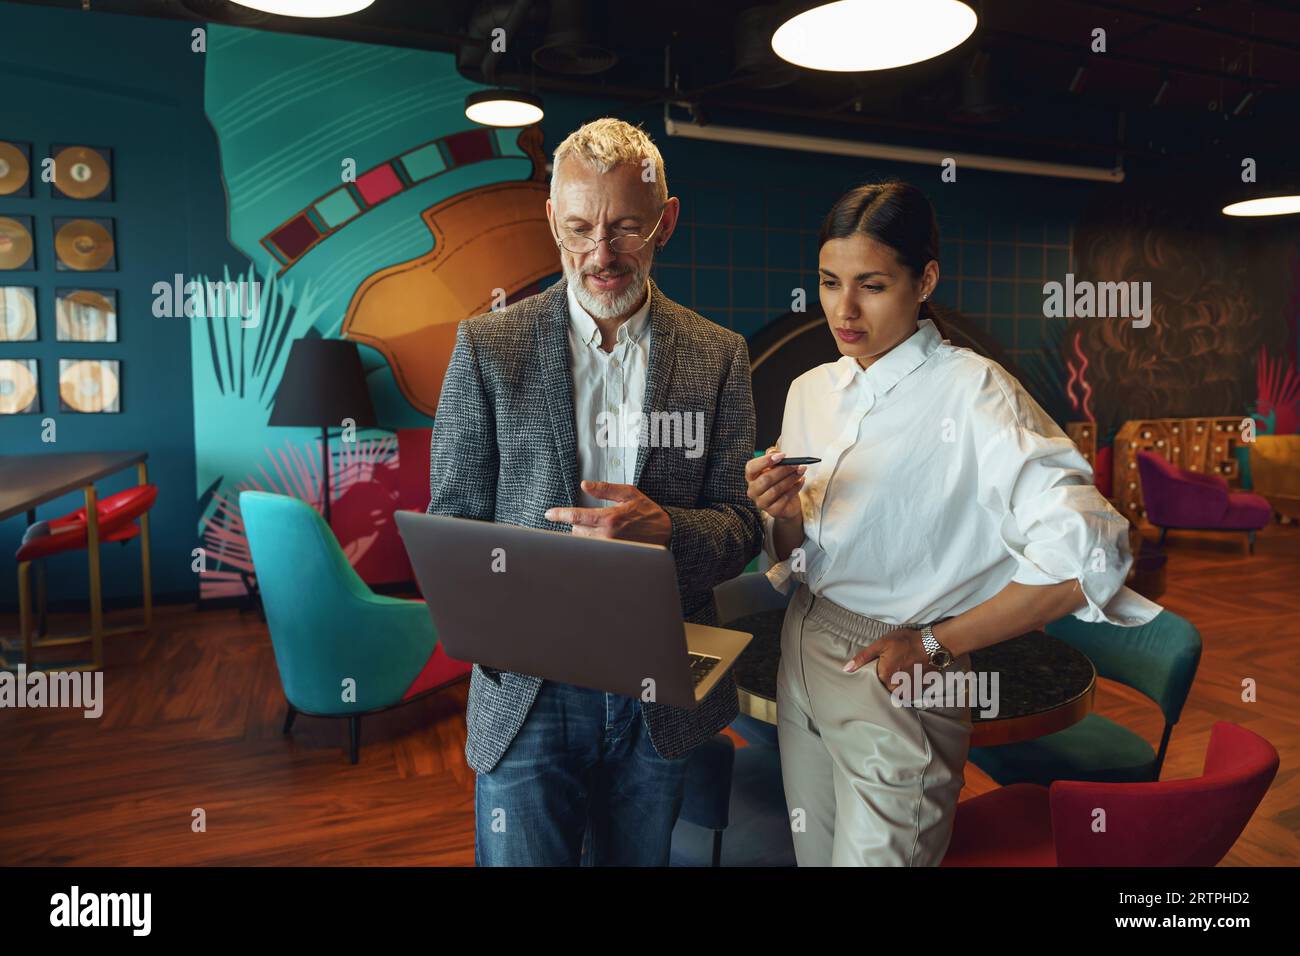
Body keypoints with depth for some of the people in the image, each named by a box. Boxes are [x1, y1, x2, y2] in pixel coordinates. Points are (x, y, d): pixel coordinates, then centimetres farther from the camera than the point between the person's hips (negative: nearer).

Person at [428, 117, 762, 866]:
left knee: (639, 857, 19)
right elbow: (452, 522, -1)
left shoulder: (719, 357, 1)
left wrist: (663, 528, -21)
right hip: (527, 690, -1)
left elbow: (743, 527, 1)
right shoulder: (487, 346, -2)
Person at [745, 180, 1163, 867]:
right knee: (812, 853, 19)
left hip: (899, 681, -6)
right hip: (802, 649, 6)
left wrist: (934, 643, -17)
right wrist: (781, 514, -12)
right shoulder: (809, 391, 4)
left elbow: (1084, 552, -25)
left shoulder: (972, 390, -16)